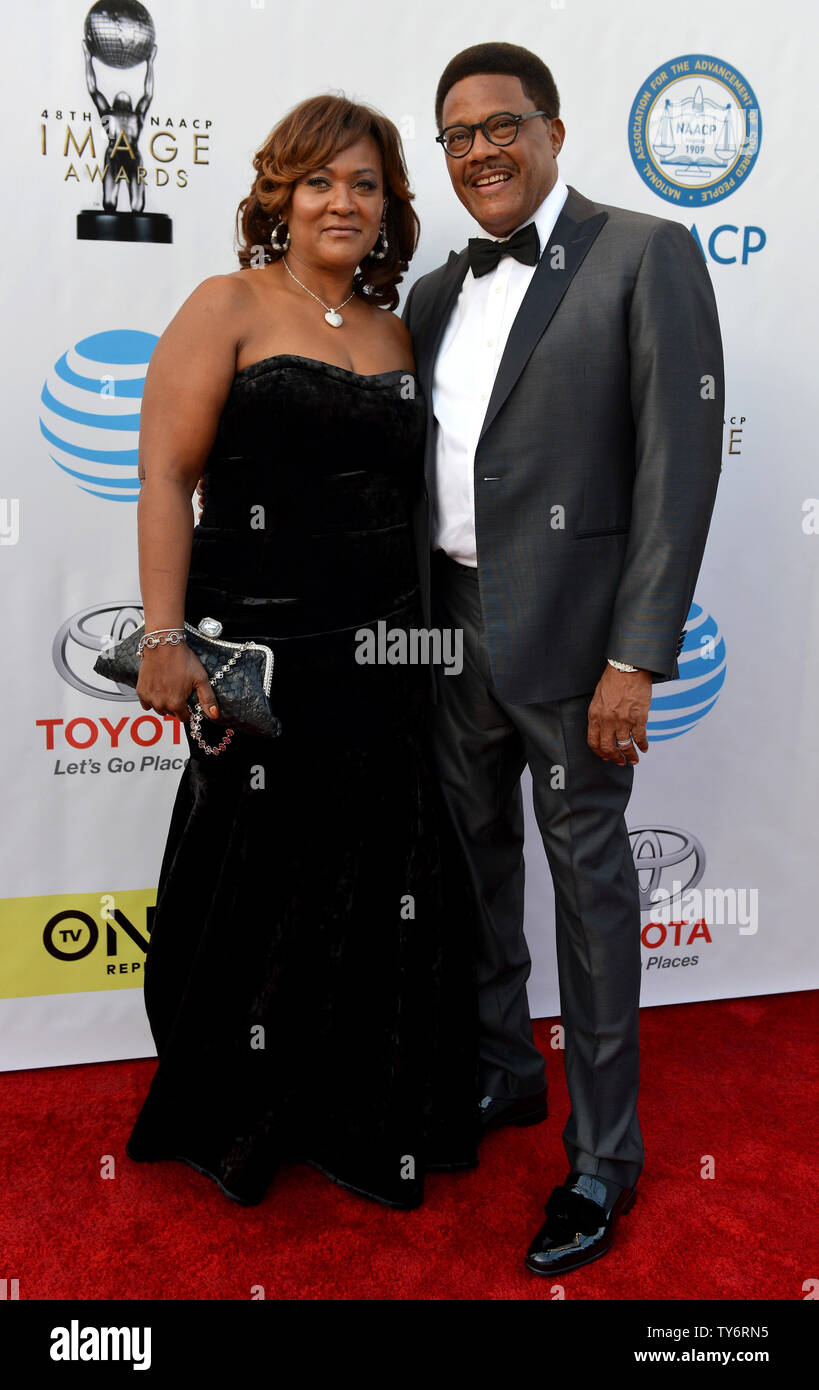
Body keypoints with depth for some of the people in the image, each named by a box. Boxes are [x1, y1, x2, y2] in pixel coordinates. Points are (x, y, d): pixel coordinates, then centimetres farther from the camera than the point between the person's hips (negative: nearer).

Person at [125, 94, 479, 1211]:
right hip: (263, 648, -5)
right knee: (261, 894, 7)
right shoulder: (230, 306, -1)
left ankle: (361, 1123, 30)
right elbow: (165, 476, -8)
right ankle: (231, 1125, 31)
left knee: (383, 887, 9)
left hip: (382, 654, 5)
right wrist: (168, 638, -16)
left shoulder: (392, 329, 14)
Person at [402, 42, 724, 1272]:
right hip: (452, 625, 6)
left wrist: (637, 659, -18)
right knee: (477, 859, 16)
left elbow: (680, 463, -12)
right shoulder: (437, 293, 13)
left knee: (589, 876, 4)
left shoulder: (645, 255, -6)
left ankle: (605, 1154, 21)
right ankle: (502, 1073, 38)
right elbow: (417, 463, 14)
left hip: (568, 628, -6)